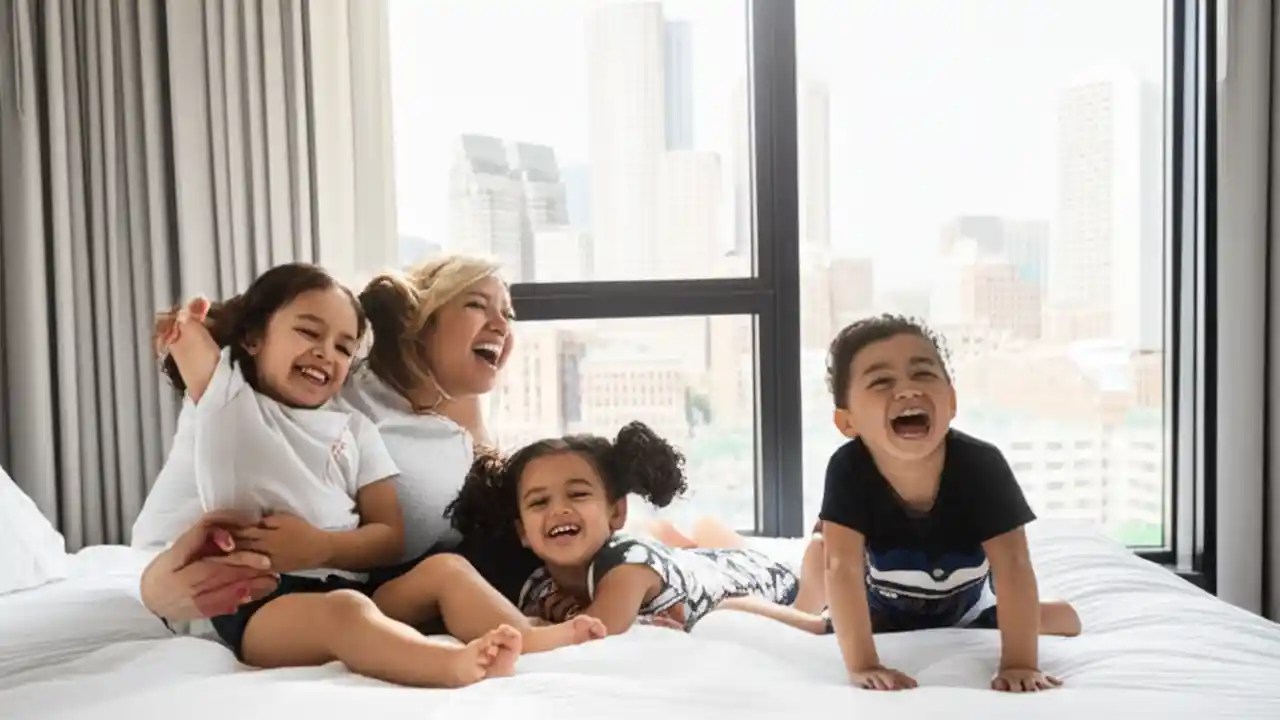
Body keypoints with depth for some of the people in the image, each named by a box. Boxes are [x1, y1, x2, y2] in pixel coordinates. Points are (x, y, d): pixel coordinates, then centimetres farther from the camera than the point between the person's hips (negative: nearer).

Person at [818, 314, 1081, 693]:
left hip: (965, 613, 1)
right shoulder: (849, 469, -34)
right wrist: (862, 665, -40)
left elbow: (1012, 564, -32)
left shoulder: (981, 464, -33)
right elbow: (843, 567, -36)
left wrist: (1019, 663, -37)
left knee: (1066, 620, 0)